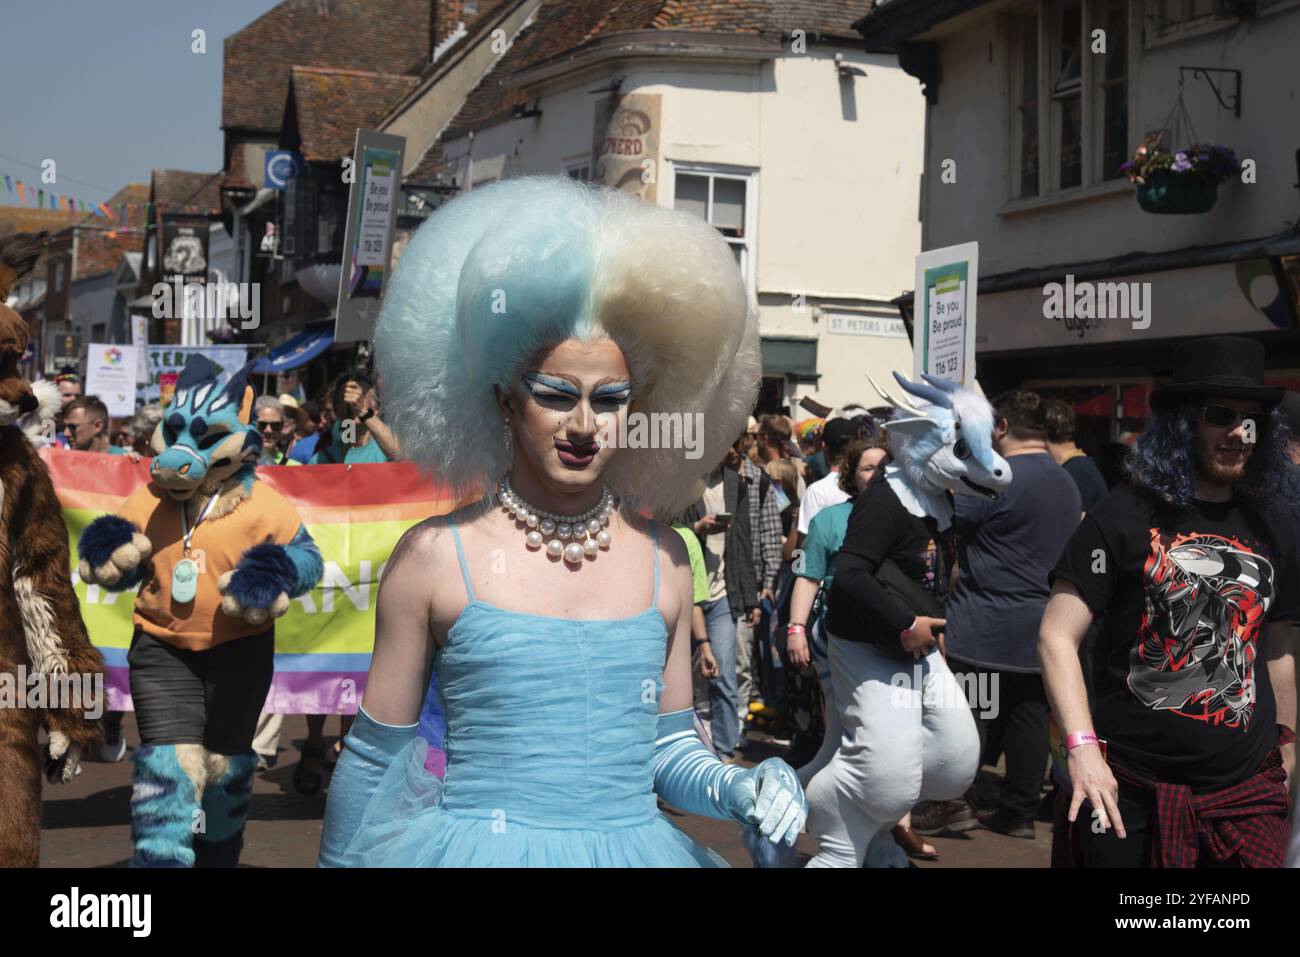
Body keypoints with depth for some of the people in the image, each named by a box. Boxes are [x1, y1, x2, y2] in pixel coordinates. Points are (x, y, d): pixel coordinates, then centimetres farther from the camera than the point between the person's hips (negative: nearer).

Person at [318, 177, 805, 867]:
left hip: (634, 848, 3)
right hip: (475, 846, -3)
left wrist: (736, 790, -7)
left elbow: (668, 747, 10)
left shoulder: (662, 557, 3)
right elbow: (373, 760, 1)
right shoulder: (435, 556, -6)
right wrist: (335, 861, 6)